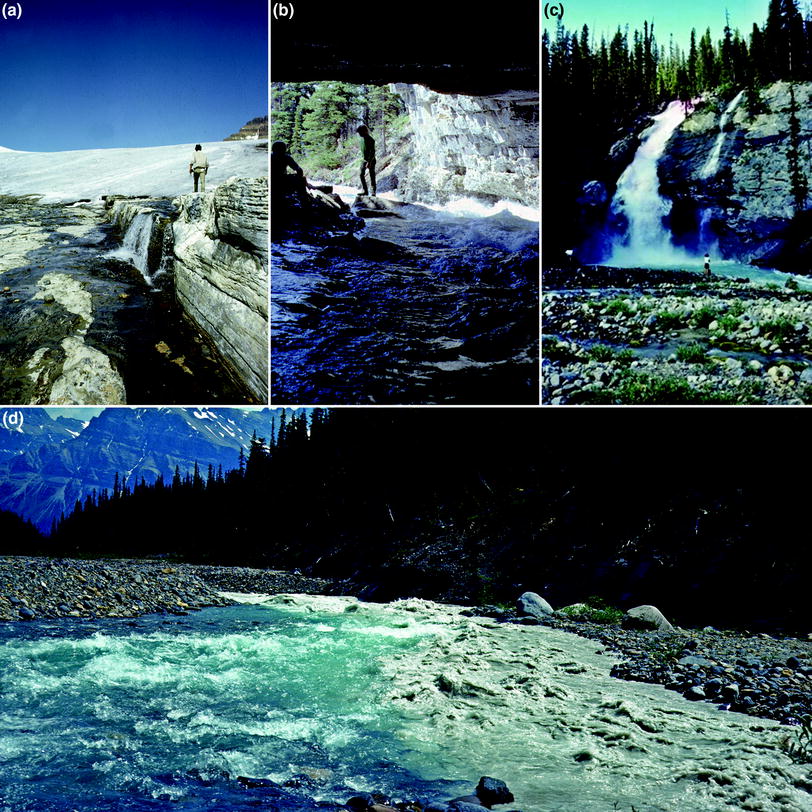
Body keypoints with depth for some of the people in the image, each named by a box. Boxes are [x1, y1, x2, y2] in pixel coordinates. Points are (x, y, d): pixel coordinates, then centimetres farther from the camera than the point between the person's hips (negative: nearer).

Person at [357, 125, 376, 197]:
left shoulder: (371, 140, -17)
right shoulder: (364, 139, 8)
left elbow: (372, 152, -22)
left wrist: (369, 162, -26)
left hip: (371, 160, -8)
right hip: (364, 160, 8)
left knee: (372, 176, -3)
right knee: (362, 175, 3)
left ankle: (374, 192, 2)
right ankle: (365, 191, 9)